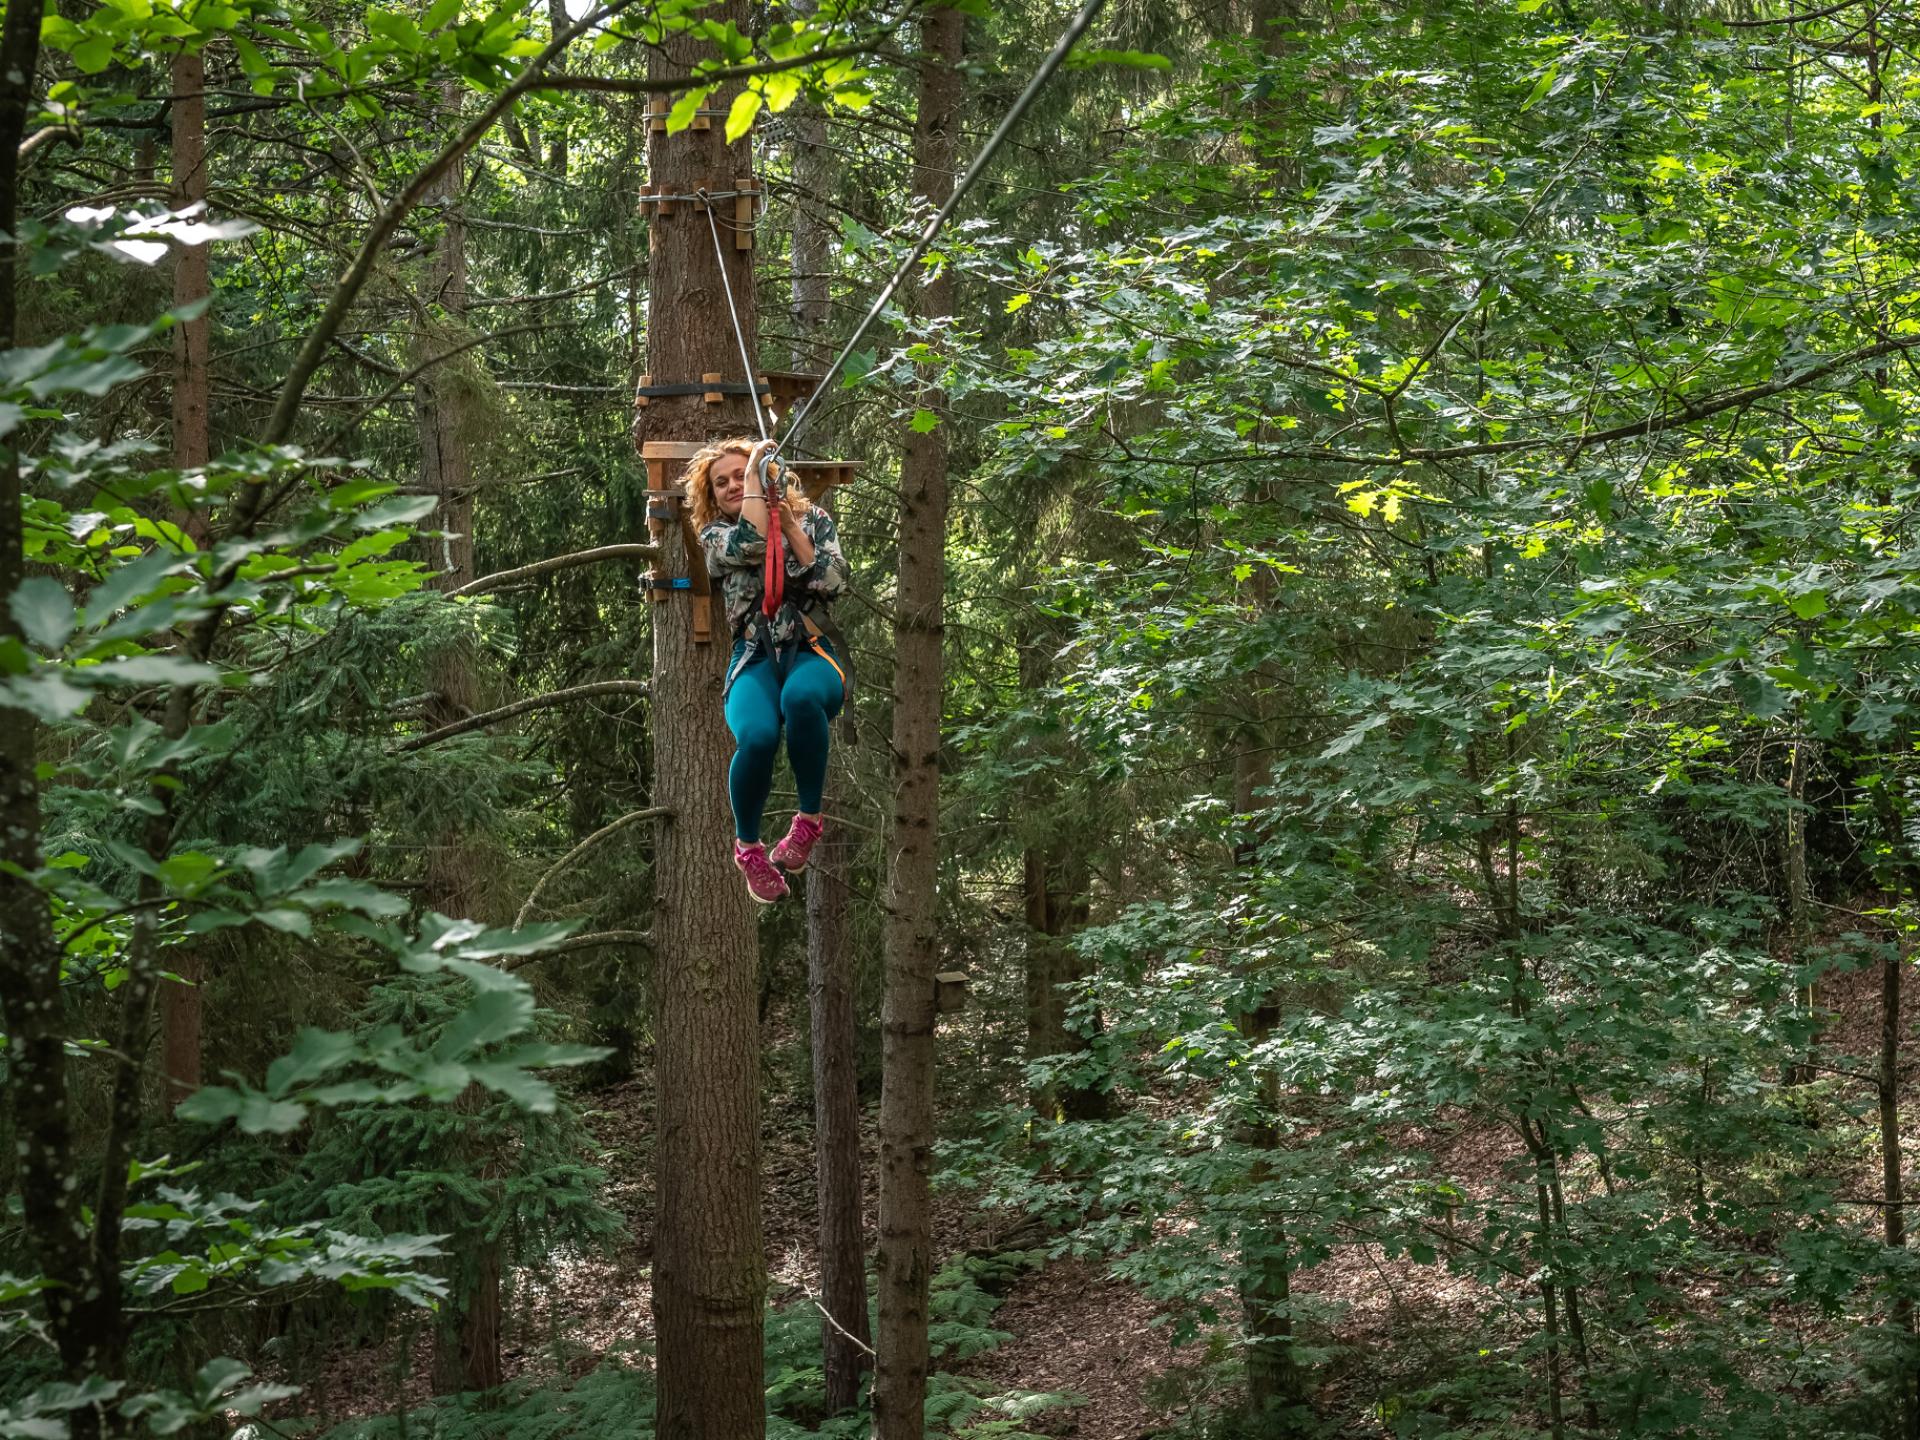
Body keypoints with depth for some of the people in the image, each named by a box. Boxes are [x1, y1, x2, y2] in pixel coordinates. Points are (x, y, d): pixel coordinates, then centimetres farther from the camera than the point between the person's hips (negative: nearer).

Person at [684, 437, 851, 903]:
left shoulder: (812, 518, 14)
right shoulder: (715, 535, 12)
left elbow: (832, 582, -1)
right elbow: (751, 543, -13)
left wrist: (789, 525, -3)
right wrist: (754, 472, -3)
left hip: (811, 648, 0)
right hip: (755, 656, 0)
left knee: (801, 696, -41)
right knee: (757, 737, -35)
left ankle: (809, 819, -19)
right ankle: (747, 845, -8)